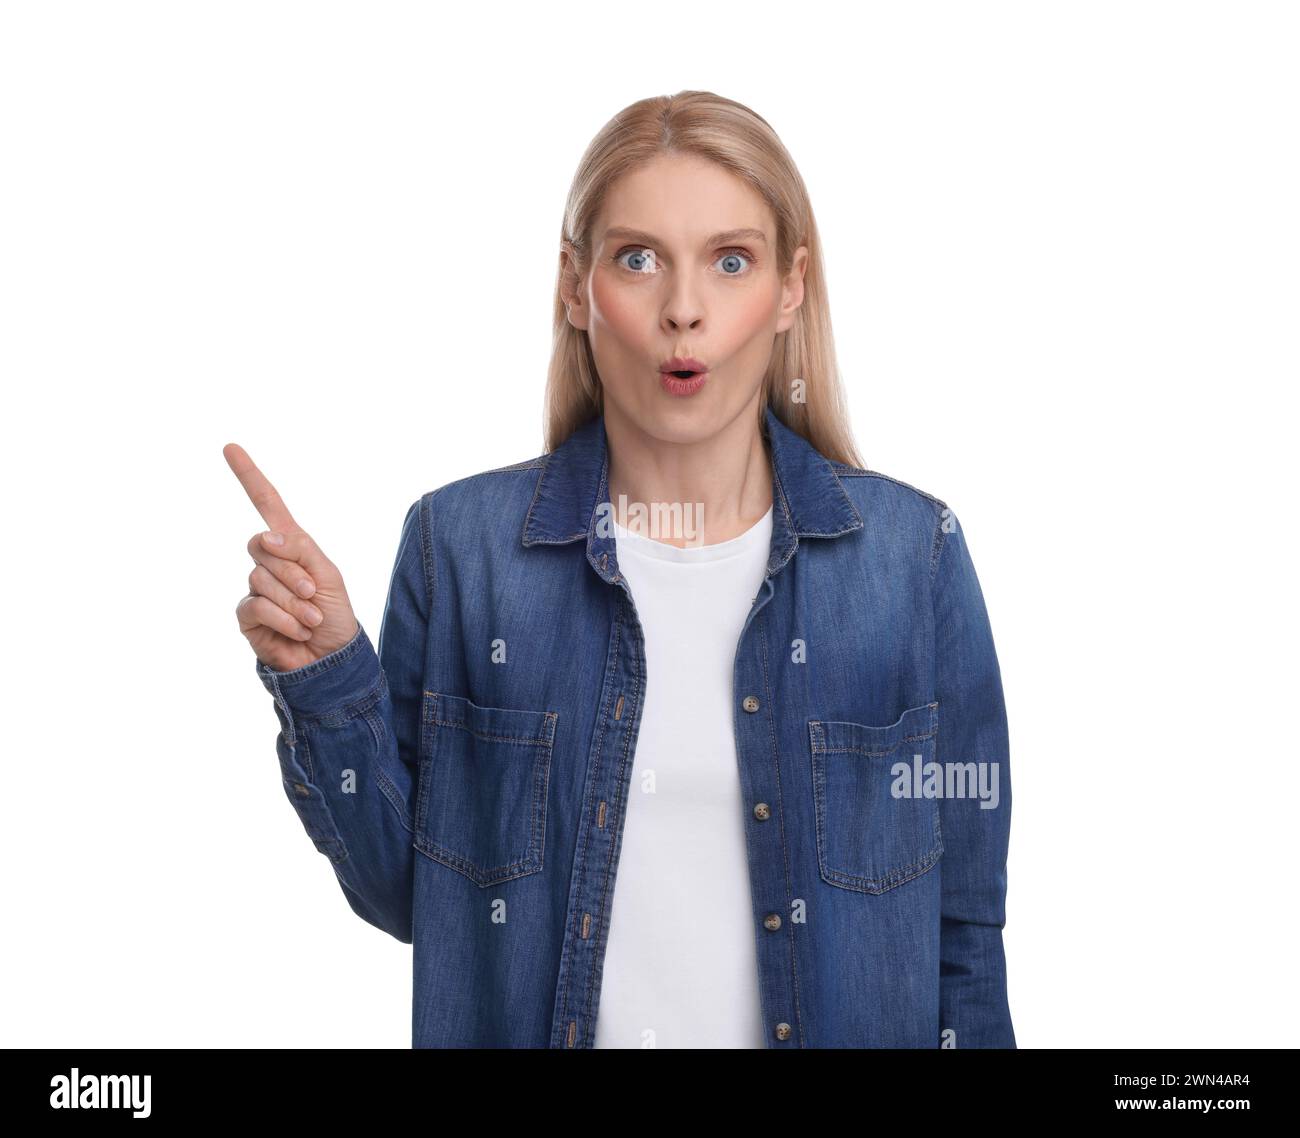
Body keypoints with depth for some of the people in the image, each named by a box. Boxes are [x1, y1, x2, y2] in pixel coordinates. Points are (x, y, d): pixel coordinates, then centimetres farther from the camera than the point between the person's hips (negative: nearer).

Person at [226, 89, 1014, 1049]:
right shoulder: (460, 544, -10)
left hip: (837, 1022, 0)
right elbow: (406, 892, -5)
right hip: (523, 1021, 0)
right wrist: (325, 681, -17)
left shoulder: (913, 554, -11)